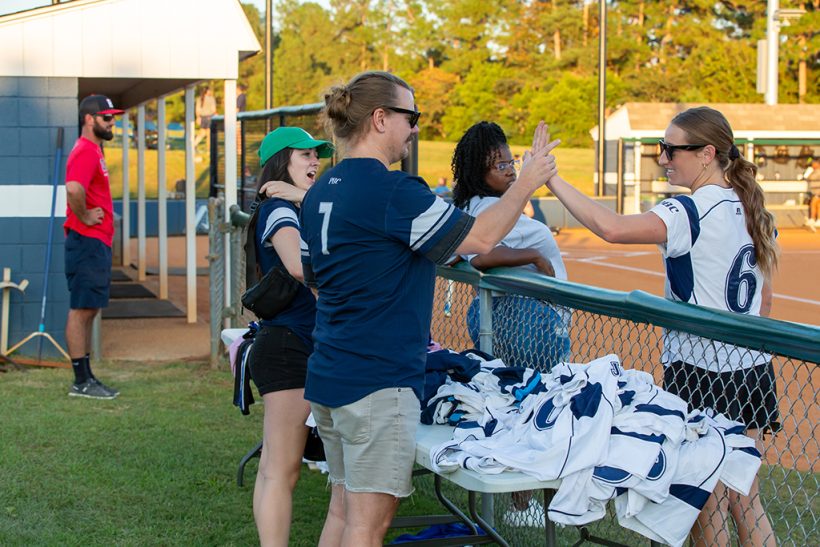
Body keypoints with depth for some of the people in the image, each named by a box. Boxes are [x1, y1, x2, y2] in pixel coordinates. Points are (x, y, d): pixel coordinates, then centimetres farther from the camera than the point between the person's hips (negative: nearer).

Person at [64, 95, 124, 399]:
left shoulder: (94, 151, 19)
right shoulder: (85, 151, -14)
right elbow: (73, 190, -32)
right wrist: (85, 217, -19)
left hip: (97, 244, 11)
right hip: (87, 243, -11)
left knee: (88, 311, 12)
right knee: (81, 311, -7)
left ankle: (86, 378, 18)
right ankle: (81, 381, -5)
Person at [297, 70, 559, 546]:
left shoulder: (321, 192, 11)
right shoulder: (393, 191, -17)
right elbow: (480, 238, -14)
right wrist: (527, 183, -1)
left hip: (329, 375, 9)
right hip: (378, 381, -9)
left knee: (344, 508, 16)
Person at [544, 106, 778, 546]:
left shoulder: (693, 211, -17)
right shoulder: (754, 211, 8)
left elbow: (612, 229, -32)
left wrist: (554, 181, -26)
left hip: (701, 374, -8)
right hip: (753, 371, 8)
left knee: (708, 508, 3)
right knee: (744, 501, 15)